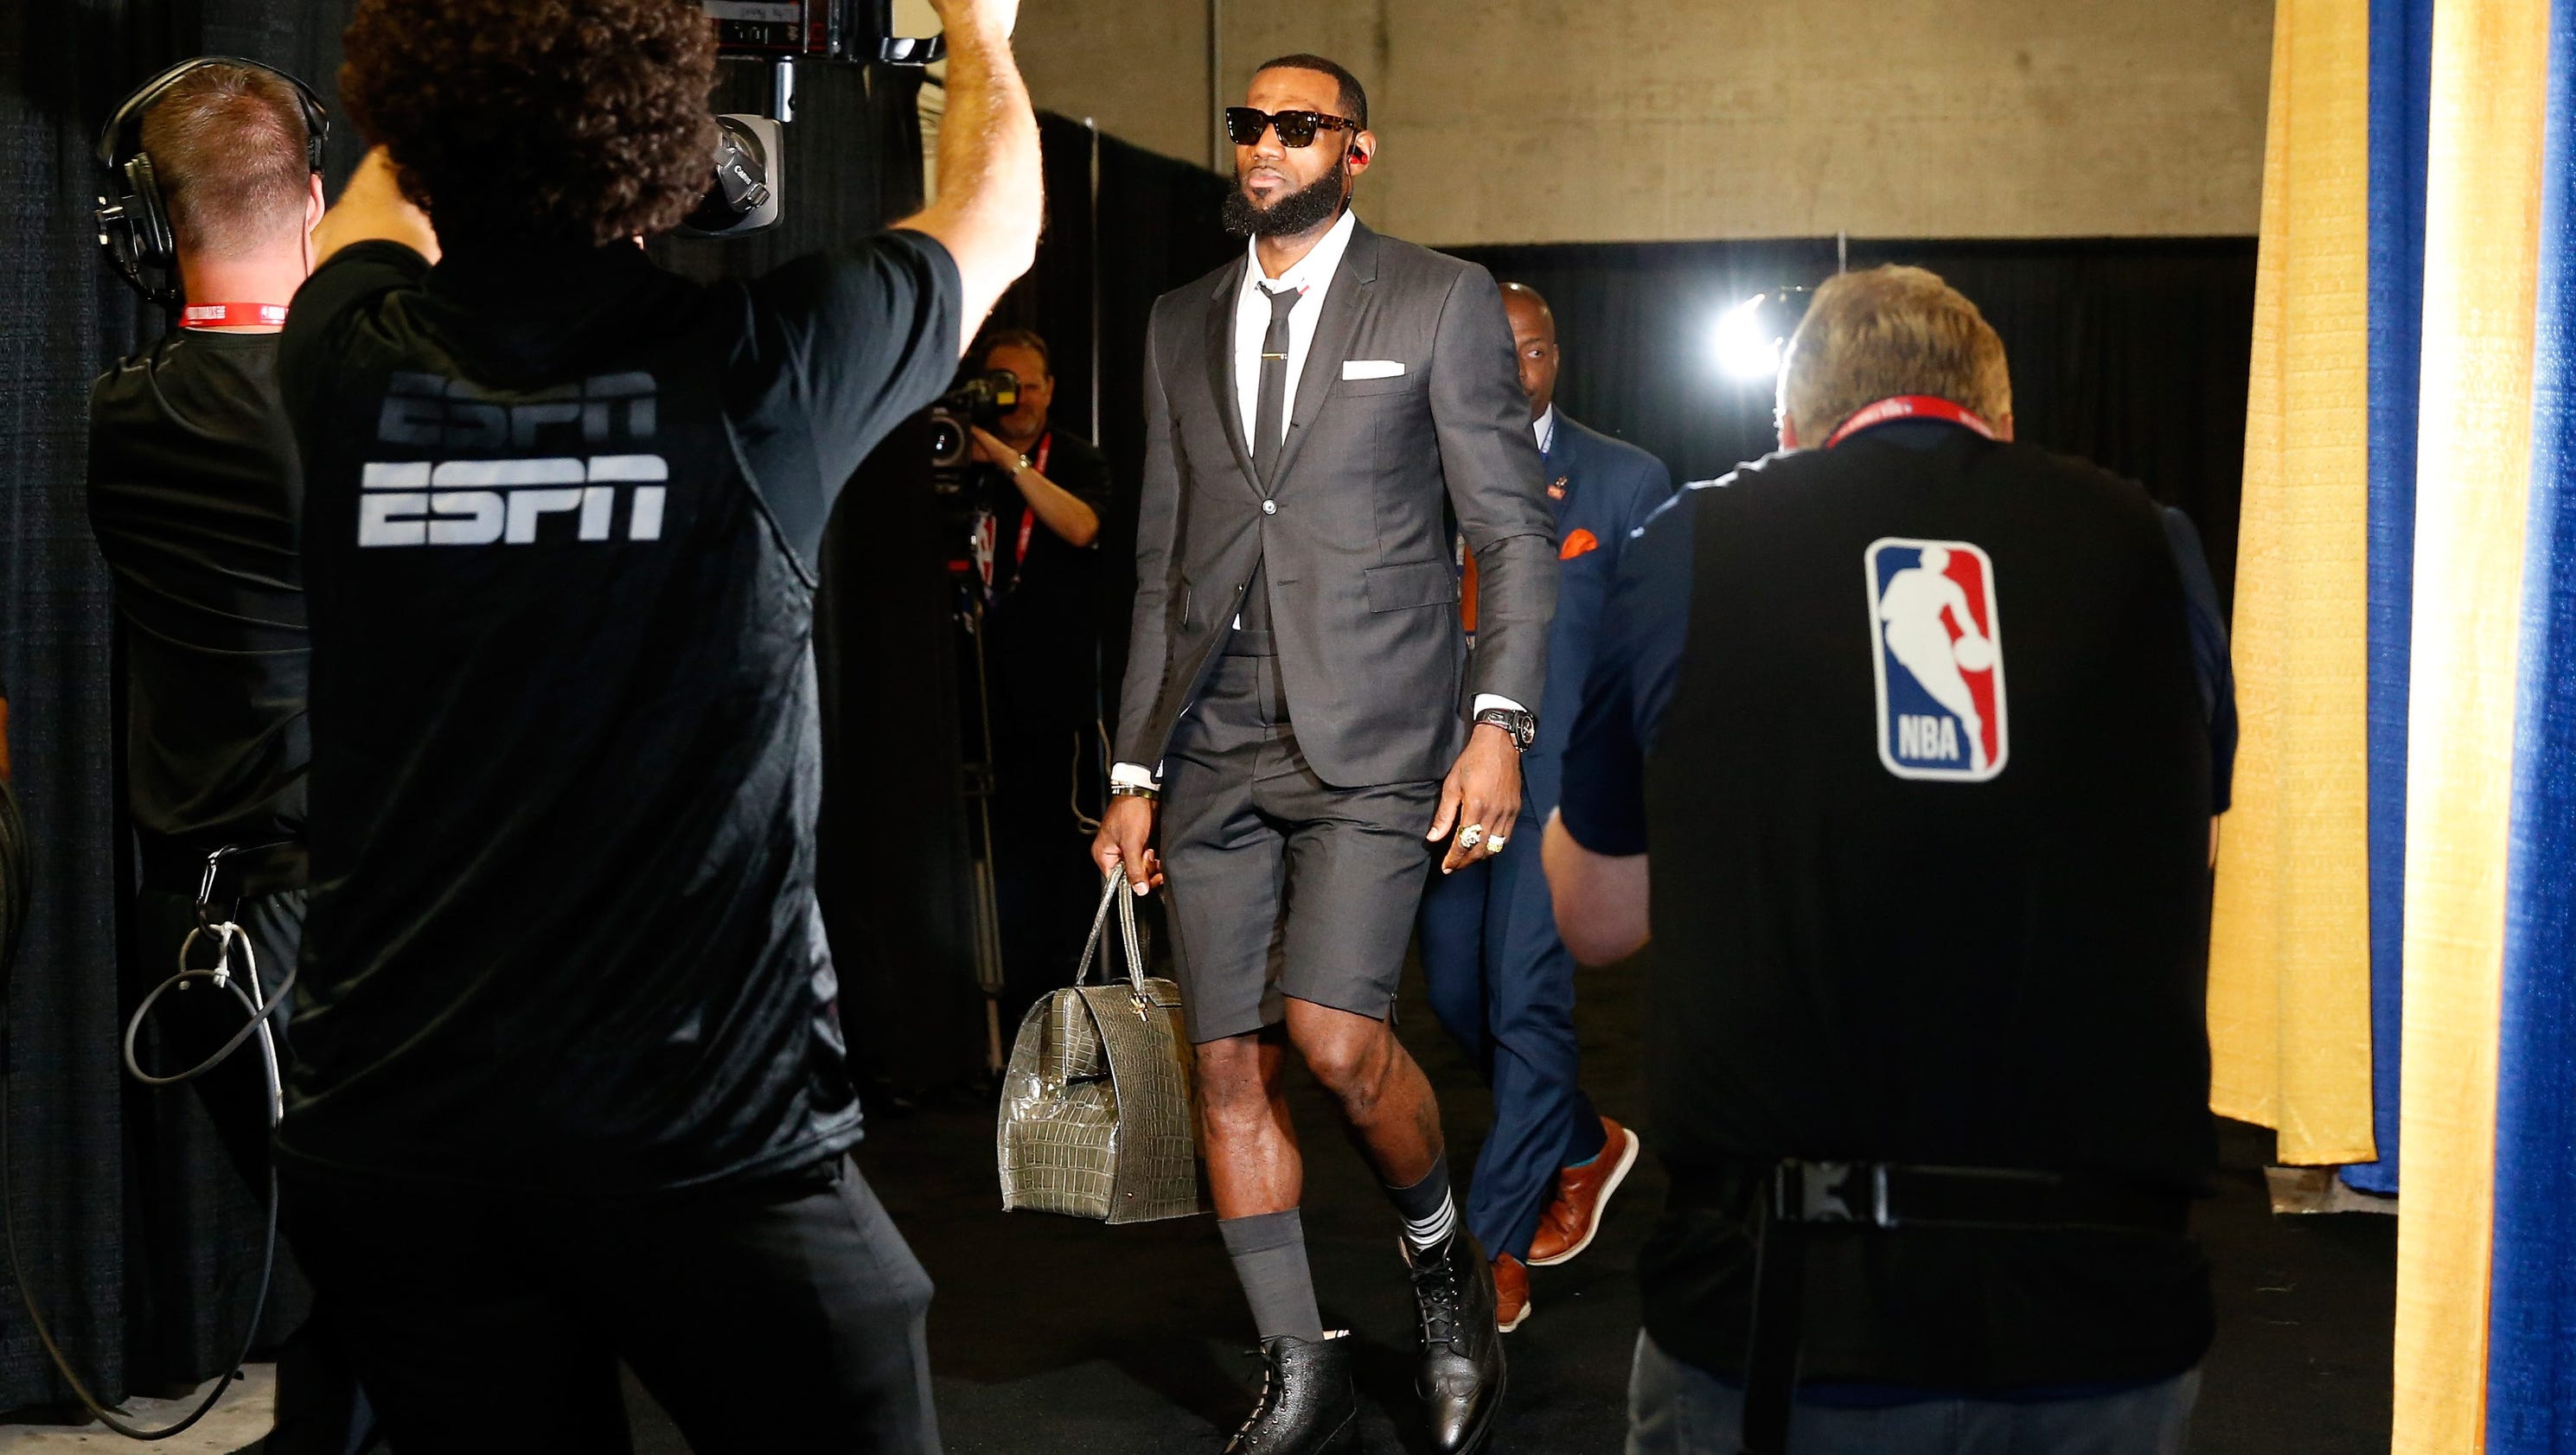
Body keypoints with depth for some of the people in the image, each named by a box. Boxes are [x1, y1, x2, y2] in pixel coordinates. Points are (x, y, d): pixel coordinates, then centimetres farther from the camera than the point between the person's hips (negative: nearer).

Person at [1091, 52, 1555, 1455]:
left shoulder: (1439, 301, 3)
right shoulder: (1180, 324, 16)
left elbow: (1513, 532, 1)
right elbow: (1161, 562, 17)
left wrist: (1499, 723, -10)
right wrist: (1135, 769, 13)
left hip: (1371, 735, -5)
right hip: (1214, 747, 5)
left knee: (1335, 1037, -18)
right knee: (1228, 1070, 3)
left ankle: (1439, 1253, 12)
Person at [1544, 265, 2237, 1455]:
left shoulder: (1684, 551, 2)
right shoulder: (2149, 552, 5)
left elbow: (1595, 918, 13)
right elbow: (2176, 906, 16)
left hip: (1776, 1315, -1)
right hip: (2104, 1323, 2)